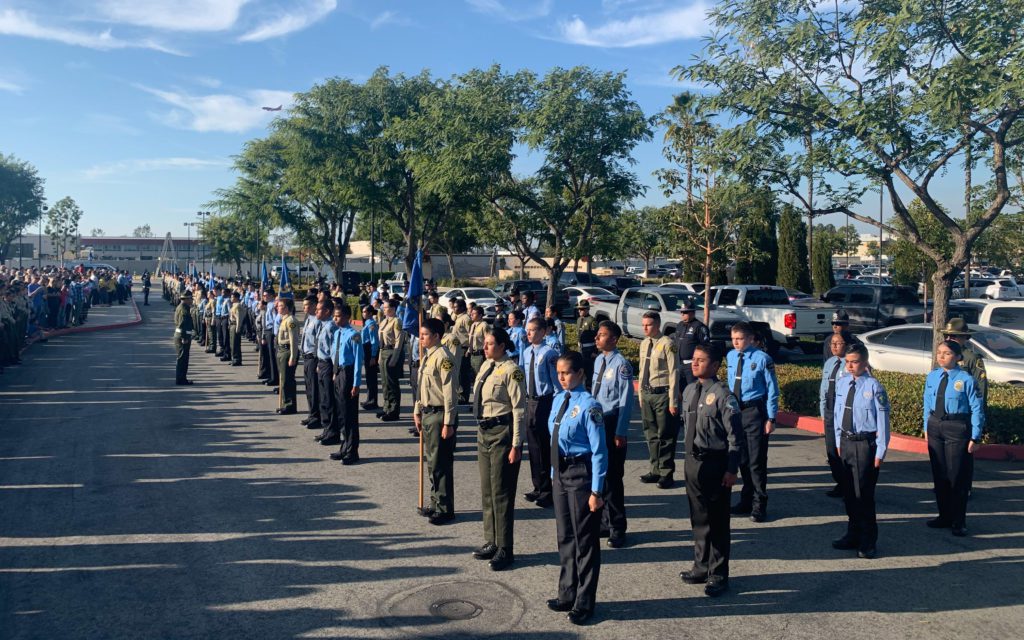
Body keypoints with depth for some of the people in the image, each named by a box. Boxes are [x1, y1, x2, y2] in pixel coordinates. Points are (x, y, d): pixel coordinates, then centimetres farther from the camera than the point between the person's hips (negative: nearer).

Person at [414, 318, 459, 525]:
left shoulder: (443, 357, -17)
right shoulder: (427, 356, 12)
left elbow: (450, 391, -20)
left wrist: (448, 423, -20)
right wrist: (417, 412, 19)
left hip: (440, 415, -9)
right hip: (427, 414, 10)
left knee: (440, 463, -2)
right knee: (432, 461, 18)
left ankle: (445, 509, 10)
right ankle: (436, 504, 31)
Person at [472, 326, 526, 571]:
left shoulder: (511, 370, -16)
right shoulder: (486, 365, 9)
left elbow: (519, 409, -16)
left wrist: (516, 445, -17)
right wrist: (481, 430, 18)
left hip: (502, 431, -8)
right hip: (484, 431, 9)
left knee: (501, 491, 0)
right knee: (486, 490, 16)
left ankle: (505, 550, 12)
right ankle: (492, 542, 30)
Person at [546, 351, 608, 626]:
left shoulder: (589, 406, -18)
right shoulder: (560, 399, 5)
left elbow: (599, 451, -18)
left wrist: (596, 491, -18)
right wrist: (554, 474, 16)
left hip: (581, 474, -8)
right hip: (560, 473, 8)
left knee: (584, 539, 6)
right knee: (565, 536, 19)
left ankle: (584, 603, 22)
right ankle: (567, 595, 36)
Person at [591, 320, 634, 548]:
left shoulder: (621, 364, -15)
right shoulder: (598, 360, 8)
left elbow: (626, 400, -15)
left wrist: (620, 432, -16)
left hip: (612, 423, -8)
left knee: (612, 478, 0)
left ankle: (617, 529, 15)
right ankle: (604, 522, 30)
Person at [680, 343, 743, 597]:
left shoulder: (722, 395, -16)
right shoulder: (689, 391, 5)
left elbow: (735, 435, -15)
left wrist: (731, 470, -16)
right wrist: (688, 457, 15)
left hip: (715, 463, -7)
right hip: (692, 461, 7)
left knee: (717, 520, 6)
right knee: (698, 518, 19)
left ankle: (718, 575, 21)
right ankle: (701, 567, 35)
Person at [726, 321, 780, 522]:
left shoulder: (762, 359, -13)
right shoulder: (731, 356, 4)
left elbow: (772, 390, -9)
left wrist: (771, 418, -11)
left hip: (754, 411, -6)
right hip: (735, 410, 6)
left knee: (756, 460, 1)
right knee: (741, 459, 16)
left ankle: (759, 505, 15)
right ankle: (746, 501, 31)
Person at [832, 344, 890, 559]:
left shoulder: (874, 387, -14)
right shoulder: (842, 384, 5)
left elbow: (882, 421, -12)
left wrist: (880, 452, -12)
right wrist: (839, 441, 13)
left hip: (865, 445, -6)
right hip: (845, 443, 6)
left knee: (863, 494, -1)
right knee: (848, 492, 16)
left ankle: (867, 543, 13)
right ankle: (853, 535, 32)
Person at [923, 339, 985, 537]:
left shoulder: (966, 379, -13)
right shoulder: (932, 377, 2)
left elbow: (977, 409, -10)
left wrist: (975, 438, -11)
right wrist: (927, 428, 10)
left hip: (958, 430, -5)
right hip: (935, 427, 5)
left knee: (957, 476, 4)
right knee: (938, 474, 14)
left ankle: (958, 522, 18)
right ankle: (944, 516, 30)